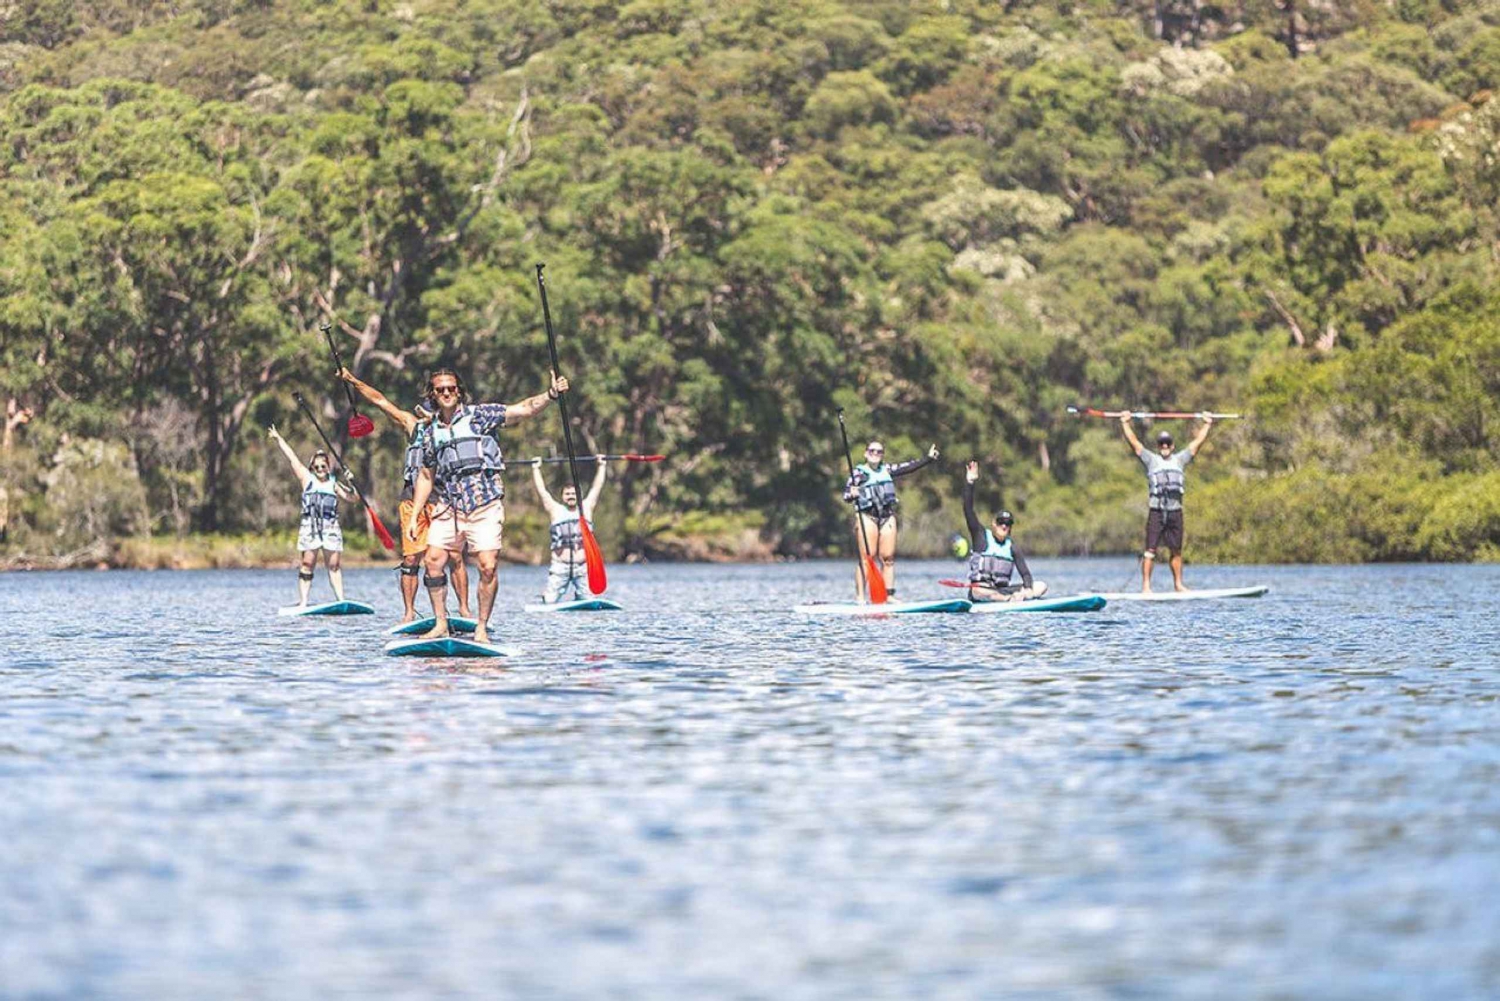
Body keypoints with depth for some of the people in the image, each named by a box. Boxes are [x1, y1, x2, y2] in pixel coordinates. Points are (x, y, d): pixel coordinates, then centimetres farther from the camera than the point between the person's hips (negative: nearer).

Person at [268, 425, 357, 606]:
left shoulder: (334, 485, 12)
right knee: (307, 564, -2)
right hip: (310, 526, -1)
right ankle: (302, 602, -1)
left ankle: (341, 600, 1)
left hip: (331, 527, 1)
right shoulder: (307, 479, 9)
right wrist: (278, 438, 9)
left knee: (334, 565, 2)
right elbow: (292, 457, 9)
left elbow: (351, 497, 6)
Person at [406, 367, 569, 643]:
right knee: (433, 560, -6)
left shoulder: (479, 414, 4)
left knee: (487, 566, -11)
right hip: (449, 506, 4)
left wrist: (550, 394, -22)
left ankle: (482, 629, -1)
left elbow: (522, 410, -5)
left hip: (485, 504, -4)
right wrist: (414, 516, 18)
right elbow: (426, 477, 23)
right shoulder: (431, 432, 16)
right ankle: (441, 624, 6)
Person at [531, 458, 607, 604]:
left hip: (583, 566, 1)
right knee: (549, 603, -9)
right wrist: (536, 469, 15)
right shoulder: (556, 511, 9)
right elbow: (541, 491, 12)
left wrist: (601, 466, 21)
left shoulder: (586, 508, 13)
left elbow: (597, 488, 18)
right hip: (560, 566, -1)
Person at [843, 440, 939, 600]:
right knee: (866, 558, -10)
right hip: (866, 516, -5)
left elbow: (909, 467, 15)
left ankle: (889, 594, 5)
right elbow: (846, 493, -7)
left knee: (888, 557, 2)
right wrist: (851, 494, -29)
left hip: (887, 516, 5)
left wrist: (928, 458, 10)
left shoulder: (887, 470, 18)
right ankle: (860, 597, -12)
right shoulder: (858, 473, 3)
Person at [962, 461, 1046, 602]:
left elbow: (1025, 573, 2)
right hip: (981, 588, -4)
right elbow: (968, 510, -11)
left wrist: (1027, 589, -20)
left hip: (1002, 590, 4)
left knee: (1041, 587, -12)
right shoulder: (981, 536, 0)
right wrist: (969, 483, -21)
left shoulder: (1012, 547, 9)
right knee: (978, 592, -41)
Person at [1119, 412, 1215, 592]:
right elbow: (1133, 442, 10)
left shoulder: (1179, 460, 19)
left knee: (1176, 550, 7)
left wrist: (1206, 425, 25)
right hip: (1156, 511, -3)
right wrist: (1125, 423, 8)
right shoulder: (1151, 460, 12)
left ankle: (1178, 584, 14)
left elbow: (1197, 442, 23)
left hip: (1175, 511, 3)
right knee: (1150, 550, -8)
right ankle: (1146, 586, -11)